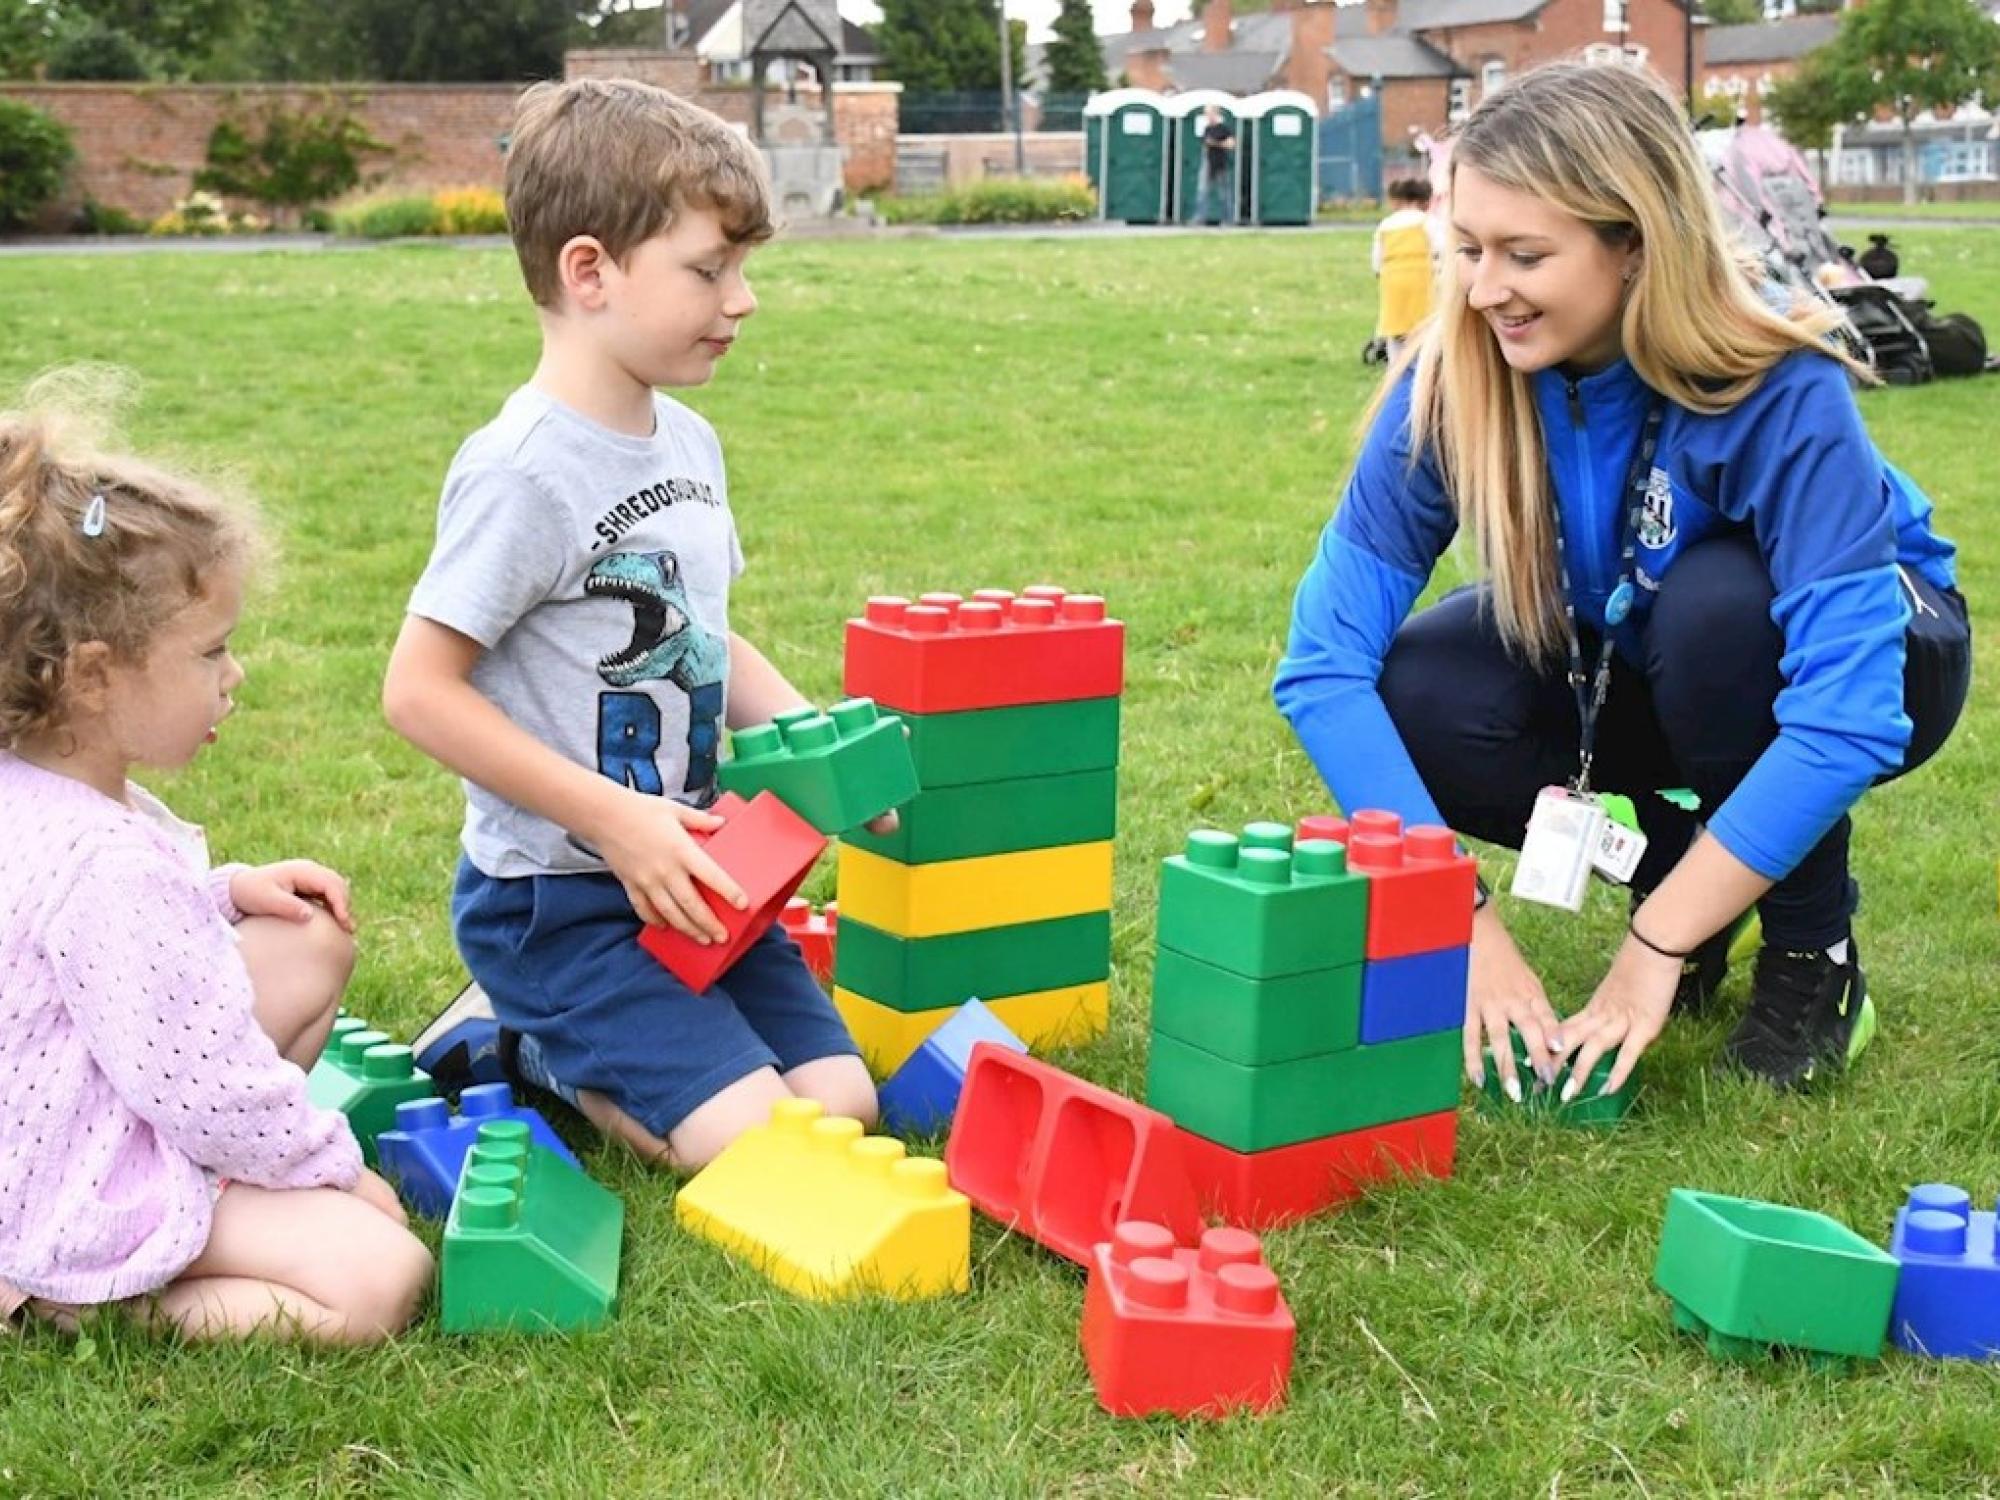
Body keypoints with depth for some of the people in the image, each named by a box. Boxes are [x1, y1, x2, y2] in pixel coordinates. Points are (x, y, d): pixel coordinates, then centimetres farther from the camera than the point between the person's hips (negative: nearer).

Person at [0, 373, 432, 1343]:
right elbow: (200, 1084, -26)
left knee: (312, 943, 15)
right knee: (380, 1275, -20)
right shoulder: (104, 863, -31)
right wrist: (336, 1164, -11)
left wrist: (225, 892, 9)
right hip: (84, 1190, -10)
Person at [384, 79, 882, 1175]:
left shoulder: (689, 442, 6)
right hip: (555, 896, -8)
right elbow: (420, 690, -20)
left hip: (684, 875, 8)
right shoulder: (524, 470, -20)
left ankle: (549, 1025, 18)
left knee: (845, 1105, 4)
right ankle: (511, 1043, 7)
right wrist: (614, 819, -21)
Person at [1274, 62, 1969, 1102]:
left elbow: (1847, 716, -39)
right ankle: (1681, 871, 2)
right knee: (1417, 696, -25)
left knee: (1713, 600, -36)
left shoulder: (1779, 393, -33)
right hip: (1623, 666, 3)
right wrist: (1463, 922, -35)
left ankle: (1813, 951, -11)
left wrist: (1656, 950, -40)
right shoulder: (1453, 387, -25)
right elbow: (1325, 662, -28)